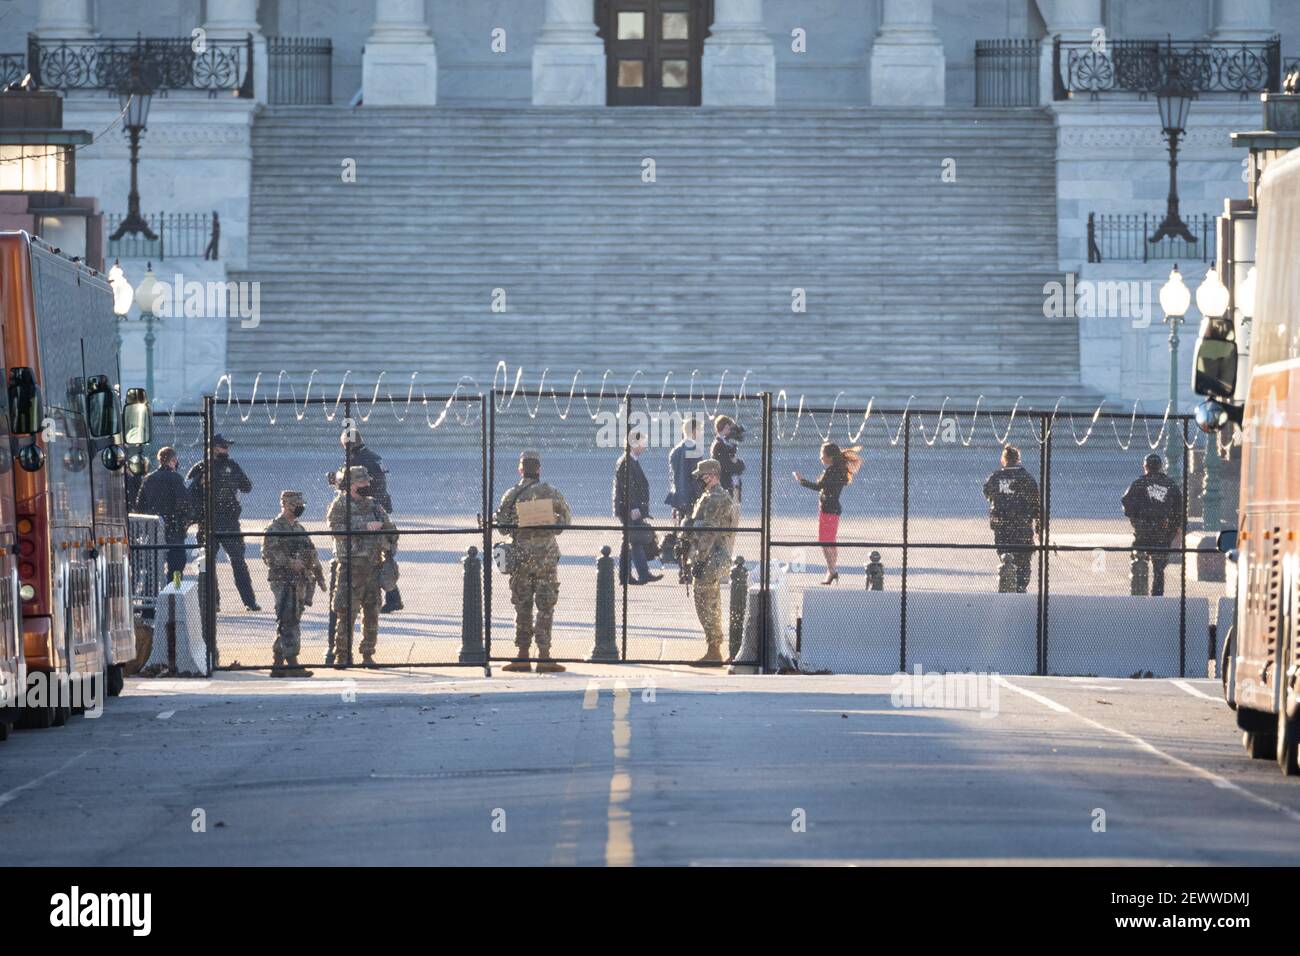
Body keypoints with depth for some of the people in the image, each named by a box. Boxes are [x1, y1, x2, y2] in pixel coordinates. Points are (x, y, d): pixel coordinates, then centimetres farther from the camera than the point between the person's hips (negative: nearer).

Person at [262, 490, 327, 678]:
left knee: (288, 624, 10)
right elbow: (269, 554, -17)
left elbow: (311, 555, 26)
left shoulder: (299, 529, 20)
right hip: (284, 582, -9)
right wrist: (290, 562, -24)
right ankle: (292, 664, -11)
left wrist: (319, 577, 21)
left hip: (300, 582, 9)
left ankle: (278, 664, 15)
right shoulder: (274, 529, -7)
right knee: (289, 622, -11)